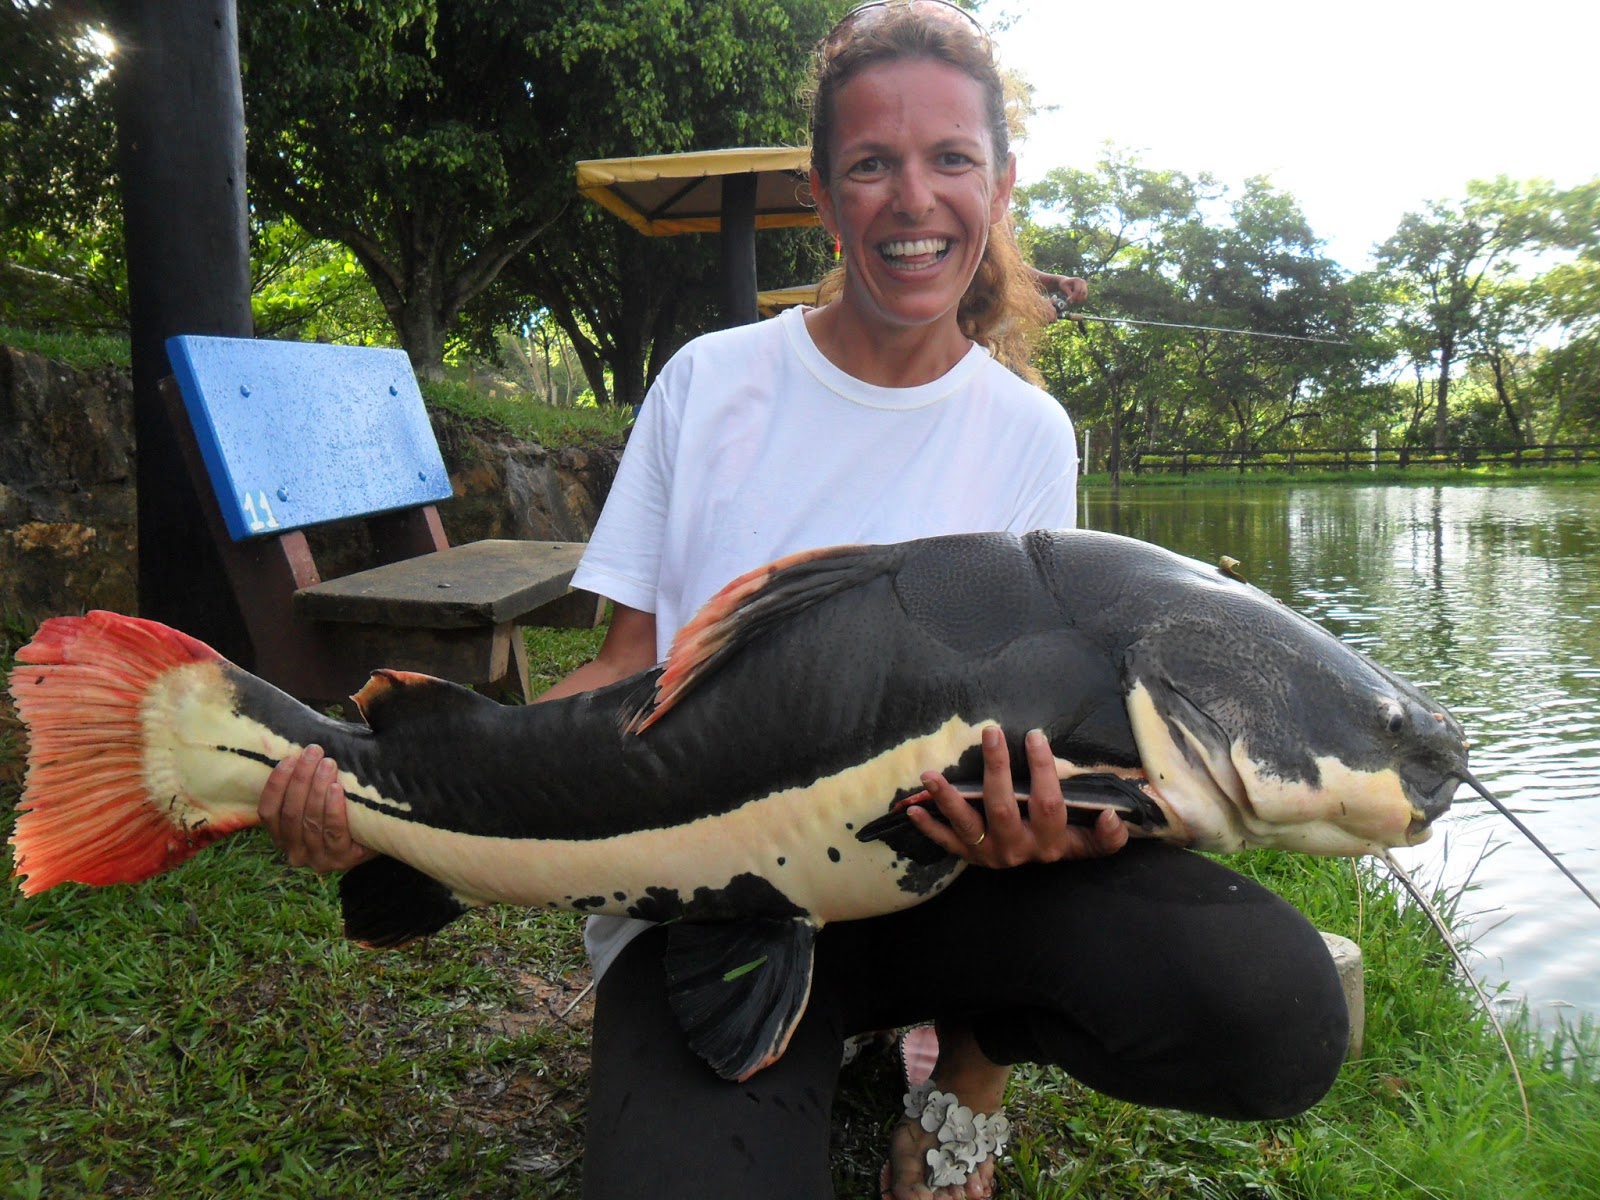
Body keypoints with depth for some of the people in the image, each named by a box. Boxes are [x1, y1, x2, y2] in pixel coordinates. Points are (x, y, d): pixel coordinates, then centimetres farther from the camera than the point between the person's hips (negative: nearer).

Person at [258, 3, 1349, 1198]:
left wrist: (1026, 818, -25)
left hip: (927, 862, 1)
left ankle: (974, 1048, 6)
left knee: (1275, 1006, -24)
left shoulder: (1025, 436, 2)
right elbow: (625, 669, 1)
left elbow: (1011, 710, 0)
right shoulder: (711, 382, 1)